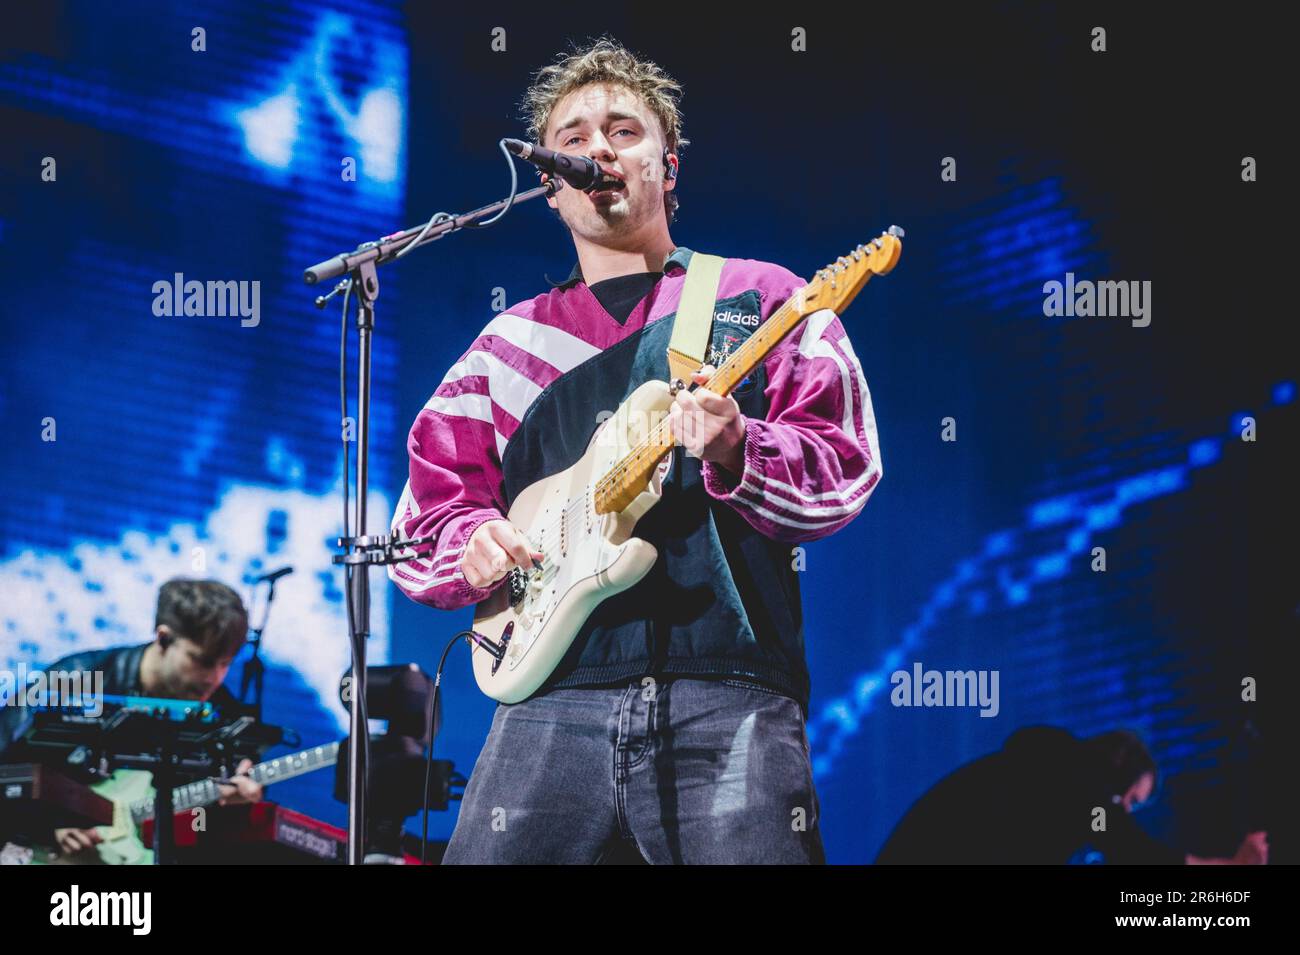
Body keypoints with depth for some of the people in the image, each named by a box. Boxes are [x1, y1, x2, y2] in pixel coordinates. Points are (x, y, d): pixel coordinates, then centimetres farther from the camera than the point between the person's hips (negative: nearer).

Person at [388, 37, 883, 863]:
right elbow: (420, 522, 19)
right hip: (554, 702, 3)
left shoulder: (761, 298, 12)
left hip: (728, 700, -2)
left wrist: (735, 454, -16)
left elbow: (846, 470, 3)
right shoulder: (506, 347, 20)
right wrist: (473, 545, -4)